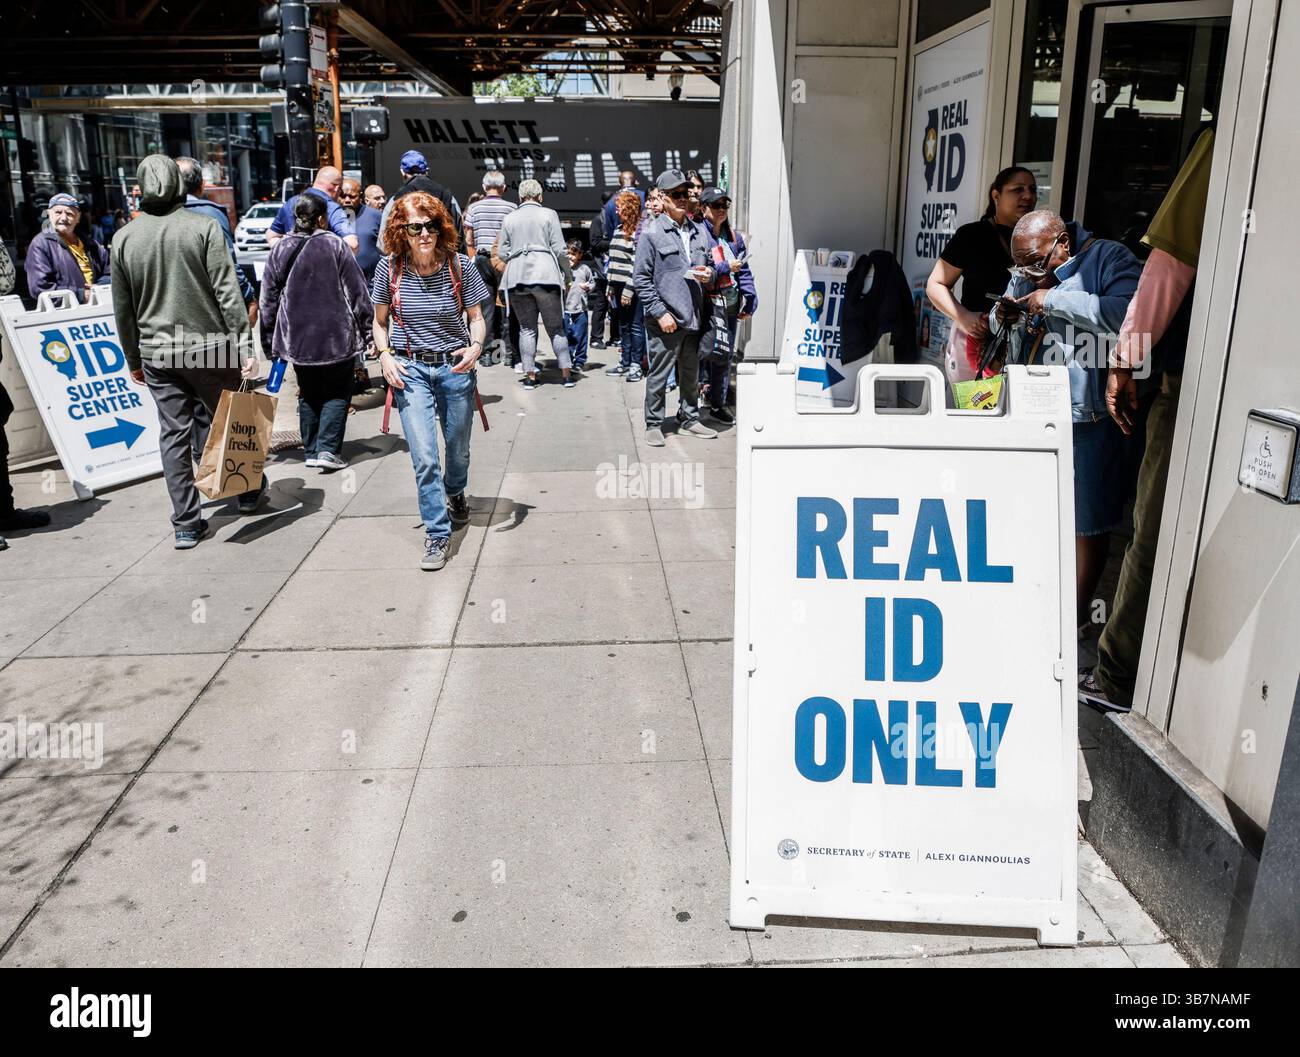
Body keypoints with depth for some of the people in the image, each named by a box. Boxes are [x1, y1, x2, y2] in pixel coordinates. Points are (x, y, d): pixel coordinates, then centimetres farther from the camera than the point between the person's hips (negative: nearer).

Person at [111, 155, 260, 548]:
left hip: (158, 354, 3)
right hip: (210, 347, -2)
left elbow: (122, 309, 9)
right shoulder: (204, 226, -7)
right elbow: (227, 291, -12)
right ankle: (248, 491, 30)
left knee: (173, 435, 5)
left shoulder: (124, 238, 4)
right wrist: (243, 343, -9)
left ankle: (186, 524, 7)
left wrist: (134, 360, 17)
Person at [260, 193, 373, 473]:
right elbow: (357, 290, -6)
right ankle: (328, 450, -3)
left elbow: (268, 298, 7)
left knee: (308, 394, 16)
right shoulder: (335, 245, -7)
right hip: (336, 335, -3)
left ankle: (311, 451, 18)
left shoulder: (279, 249, 3)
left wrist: (269, 340, 14)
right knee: (337, 393, 8)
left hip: (296, 337, 3)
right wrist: (367, 328, 2)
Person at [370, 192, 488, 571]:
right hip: (410, 370, -1)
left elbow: (477, 318, 2)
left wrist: (476, 346, -18)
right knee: (424, 457, -10)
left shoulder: (459, 265, -7)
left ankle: (455, 494, 51)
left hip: (455, 368, 1)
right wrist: (385, 355, -9)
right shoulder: (390, 267, -5)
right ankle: (438, 534, 2)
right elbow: (380, 322, 8)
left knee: (458, 449, 17)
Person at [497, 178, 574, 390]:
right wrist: (568, 274, 10)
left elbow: (502, 252, 10)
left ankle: (530, 375, 7)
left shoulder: (510, 218, 11)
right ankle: (566, 373, 4)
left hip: (517, 277, 2)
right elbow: (559, 249, -2)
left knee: (526, 328, 9)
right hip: (545, 275, -2)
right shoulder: (548, 214, 3)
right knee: (555, 327, 4)